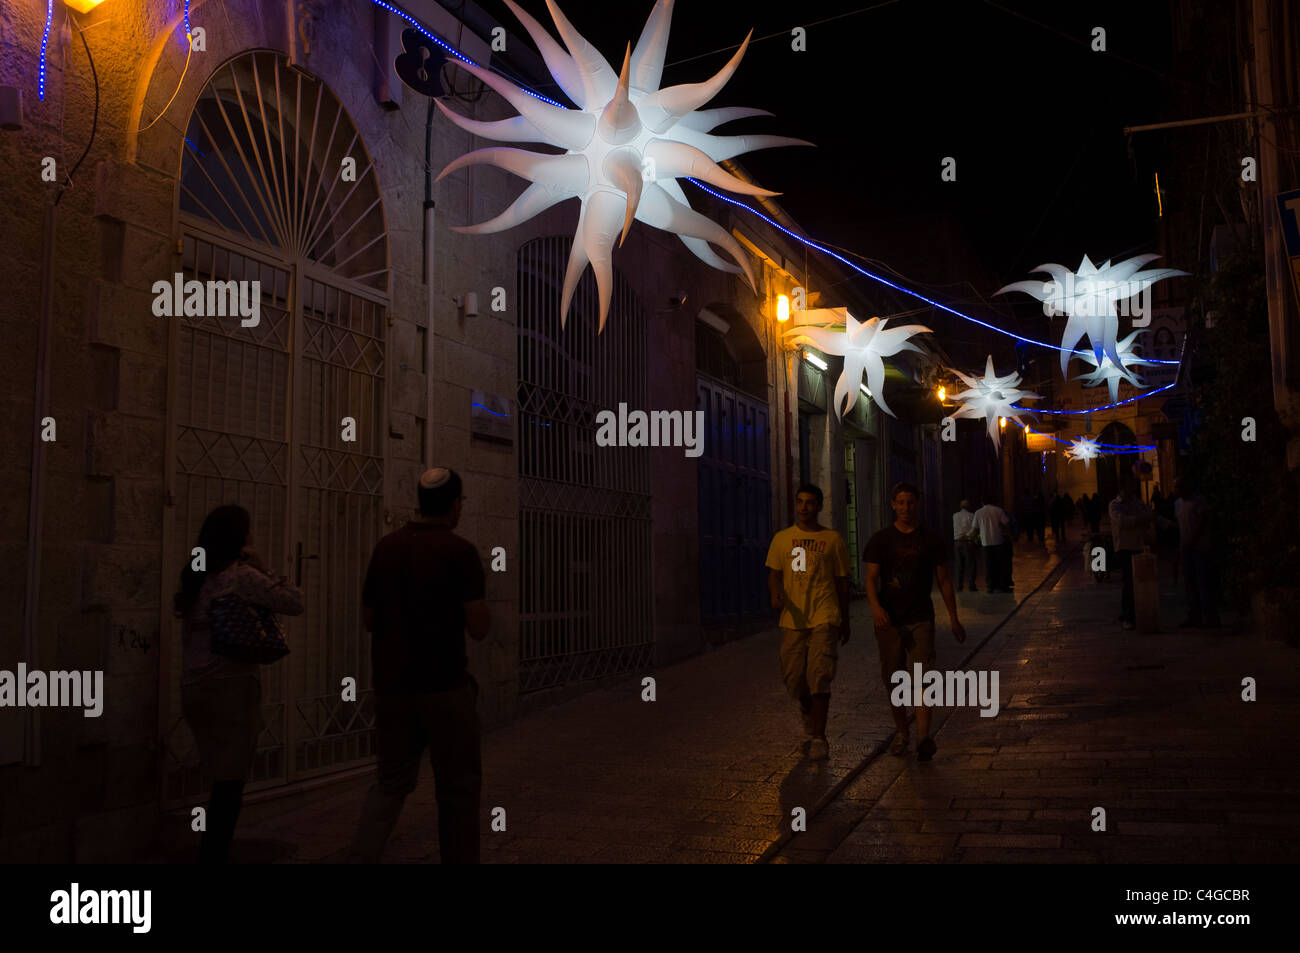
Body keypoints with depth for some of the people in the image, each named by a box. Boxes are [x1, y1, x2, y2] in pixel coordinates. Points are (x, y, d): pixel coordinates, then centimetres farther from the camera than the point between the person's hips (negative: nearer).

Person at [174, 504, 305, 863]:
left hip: (196, 687, 8)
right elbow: (294, 603, -13)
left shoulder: (196, 577, 10)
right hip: (231, 687, -8)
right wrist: (263, 569, -4)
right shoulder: (242, 575, -11)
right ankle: (215, 854, 4)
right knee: (230, 782, 1)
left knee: (222, 779, 16)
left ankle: (212, 852, 22)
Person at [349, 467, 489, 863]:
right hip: (444, 685, -5)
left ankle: (361, 856, 0)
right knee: (458, 786, 10)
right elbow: (479, 628, -13)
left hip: (391, 683, 5)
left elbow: (370, 618, 11)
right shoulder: (460, 552, -12)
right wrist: (479, 599, 5)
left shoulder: (385, 547, 4)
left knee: (392, 781, 14)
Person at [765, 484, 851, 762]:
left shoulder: (833, 540, 5)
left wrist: (845, 621, 13)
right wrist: (776, 593, -16)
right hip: (792, 619, 2)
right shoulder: (782, 538, 9)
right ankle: (808, 712, 37)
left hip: (824, 618, -2)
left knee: (819, 677, -12)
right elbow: (774, 574, 7)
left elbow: (842, 582, 11)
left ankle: (818, 738, -5)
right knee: (793, 678, 6)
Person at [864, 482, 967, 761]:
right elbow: (871, 578, -2)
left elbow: (944, 580, 11)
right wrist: (876, 607, -21)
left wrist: (954, 618, 9)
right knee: (893, 680, 8)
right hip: (888, 620, 1)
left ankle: (924, 737, -18)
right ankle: (901, 732, 24)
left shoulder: (931, 541, 6)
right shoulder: (880, 540, 4)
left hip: (921, 619, -1)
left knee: (922, 678, -13)